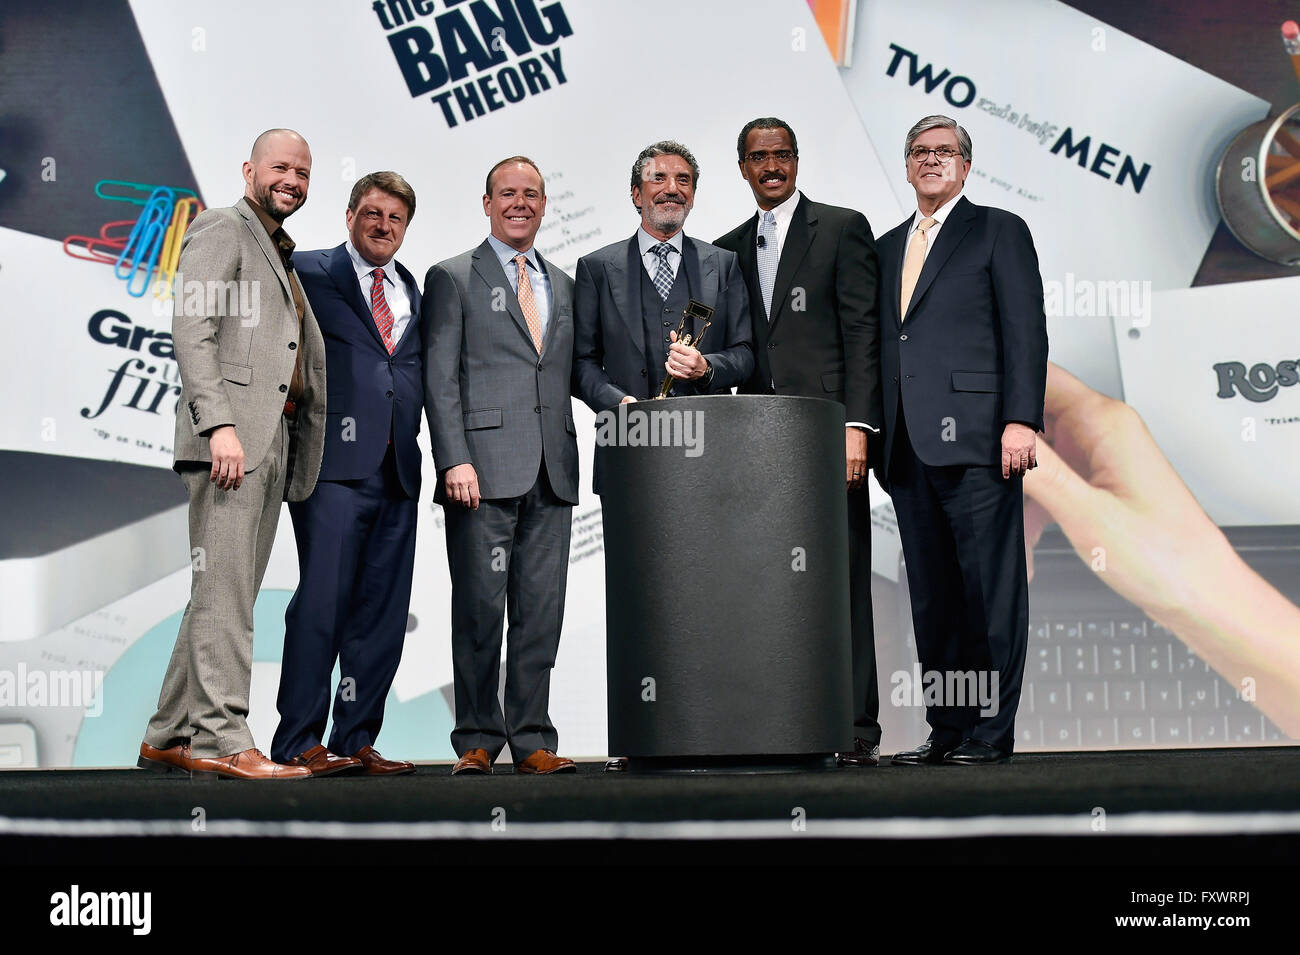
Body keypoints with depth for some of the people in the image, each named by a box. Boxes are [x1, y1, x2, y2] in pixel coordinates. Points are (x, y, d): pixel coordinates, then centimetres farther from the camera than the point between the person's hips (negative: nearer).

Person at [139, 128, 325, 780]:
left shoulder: (281, 259, 27)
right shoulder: (221, 229, 1)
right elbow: (192, 331, -12)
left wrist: (303, 455, 15)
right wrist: (218, 424, -23)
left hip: (274, 441, 9)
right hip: (231, 434, -9)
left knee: (227, 596, 7)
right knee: (224, 592, -11)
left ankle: (169, 738, 12)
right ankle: (222, 740, -12)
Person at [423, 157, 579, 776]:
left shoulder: (562, 284, 20)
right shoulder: (452, 278, 5)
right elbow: (441, 380, -2)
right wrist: (455, 460, -12)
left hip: (551, 473, 4)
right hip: (484, 468, -4)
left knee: (541, 610, 4)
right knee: (479, 609, -3)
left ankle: (531, 739, 10)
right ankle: (477, 740, 6)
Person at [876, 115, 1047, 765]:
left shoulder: (999, 231, 6)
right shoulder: (888, 247, 23)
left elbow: (1025, 332, -3)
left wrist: (1021, 420, -13)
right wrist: (875, 432, 12)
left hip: (974, 439, -6)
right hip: (907, 445, 6)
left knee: (990, 586, -5)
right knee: (932, 594, 7)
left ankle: (991, 732, -2)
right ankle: (946, 728, 12)